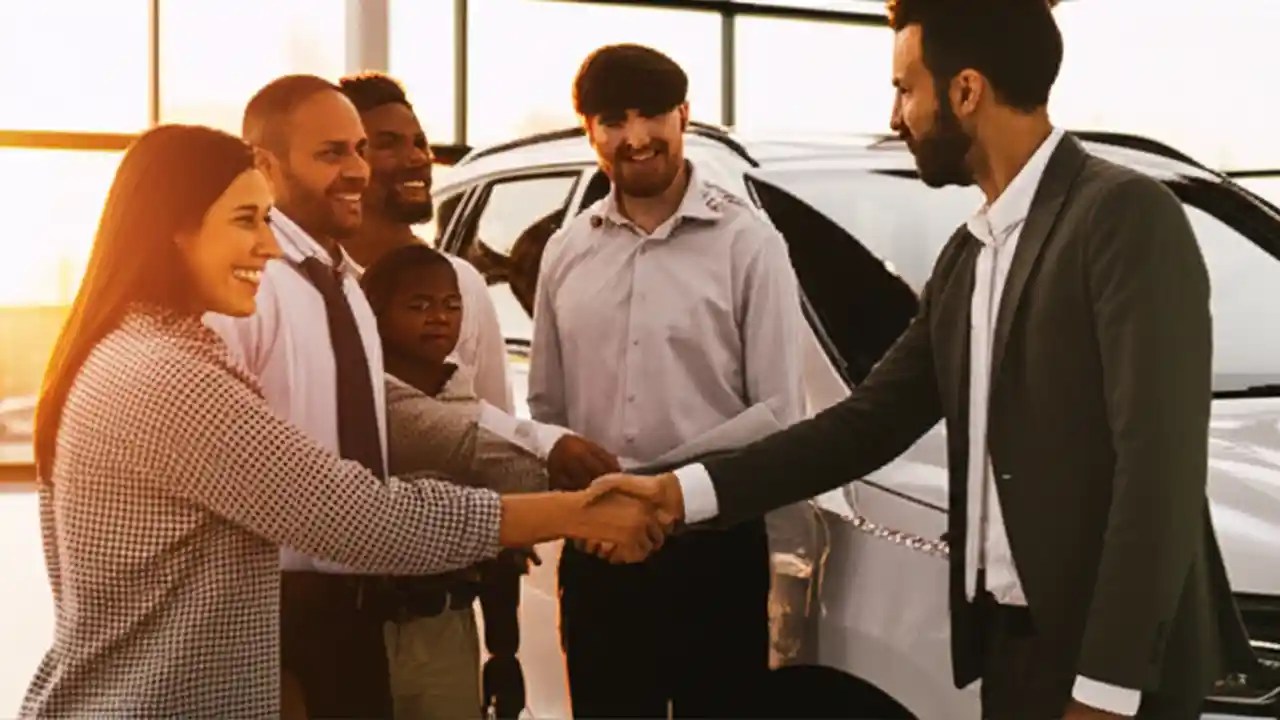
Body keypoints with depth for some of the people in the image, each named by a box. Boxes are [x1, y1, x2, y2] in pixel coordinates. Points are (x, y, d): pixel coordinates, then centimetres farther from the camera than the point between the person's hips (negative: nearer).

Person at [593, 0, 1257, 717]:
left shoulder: (1125, 214, -12)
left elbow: (1160, 464, -19)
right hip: (1012, 640, 8)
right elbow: (871, 421, 12)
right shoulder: (969, 255, 13)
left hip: (1110, 658, -8)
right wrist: (681, 491, 5)